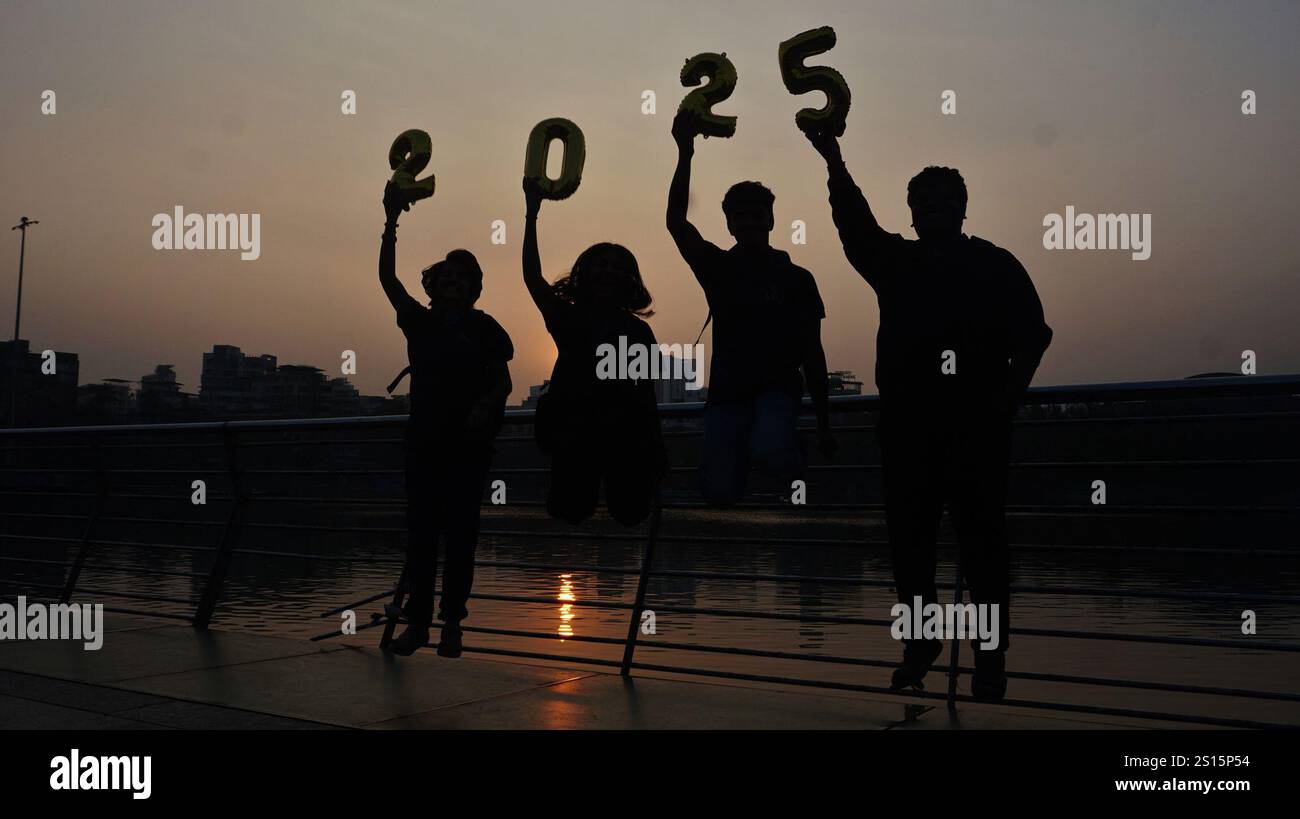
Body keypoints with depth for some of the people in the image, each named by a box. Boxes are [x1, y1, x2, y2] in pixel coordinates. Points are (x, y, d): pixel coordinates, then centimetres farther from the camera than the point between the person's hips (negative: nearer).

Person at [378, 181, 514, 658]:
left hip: (468, 444, -2)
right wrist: (391, 224, -11)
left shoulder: (485, 329, 3)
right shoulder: (420, 323, 8)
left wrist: (485, 406, -19)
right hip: (424, 440, 3)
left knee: (460, 533, 0)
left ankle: (452, 624, 6)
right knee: (420, 531, 2)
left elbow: (503, 383, 2)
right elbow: (387, 279, -1)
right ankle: (417, 621, 8)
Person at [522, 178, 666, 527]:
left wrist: (655, 450, 5)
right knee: (571, 511, -1)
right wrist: (531, 214, -17)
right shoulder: (568, 318, 5)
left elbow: (647, 391, 9)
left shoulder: (638, 330, 8)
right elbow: (532, 277, -8)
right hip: (574, 429, 0)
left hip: (624, 431, 1)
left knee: (631, 512, 0)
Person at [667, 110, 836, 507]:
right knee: (720, 493, -13)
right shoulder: (718, 268, 7)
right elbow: (676, 222, -9)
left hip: (778, 388, -1)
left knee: (767, 450, -33)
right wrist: (685, 152, -18)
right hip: (726, 392, 1)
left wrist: (824, 425, 4)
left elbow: (812, 352, 7)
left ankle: (792, 455, 3)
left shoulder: (797, 278, 6)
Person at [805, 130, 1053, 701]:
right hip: (907, 424, 3)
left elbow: (1032, 336, 1)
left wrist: (1006, 397, -11)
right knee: (909, 537, 7)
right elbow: (856, 224, -2)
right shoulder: (896, 262, 12)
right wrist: (834, 162, -15)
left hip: (976, 427, -3)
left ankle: (990, 658, 7)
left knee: (981, 541, 0)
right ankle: (920, 641, 23)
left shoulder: (995, 266, 5)